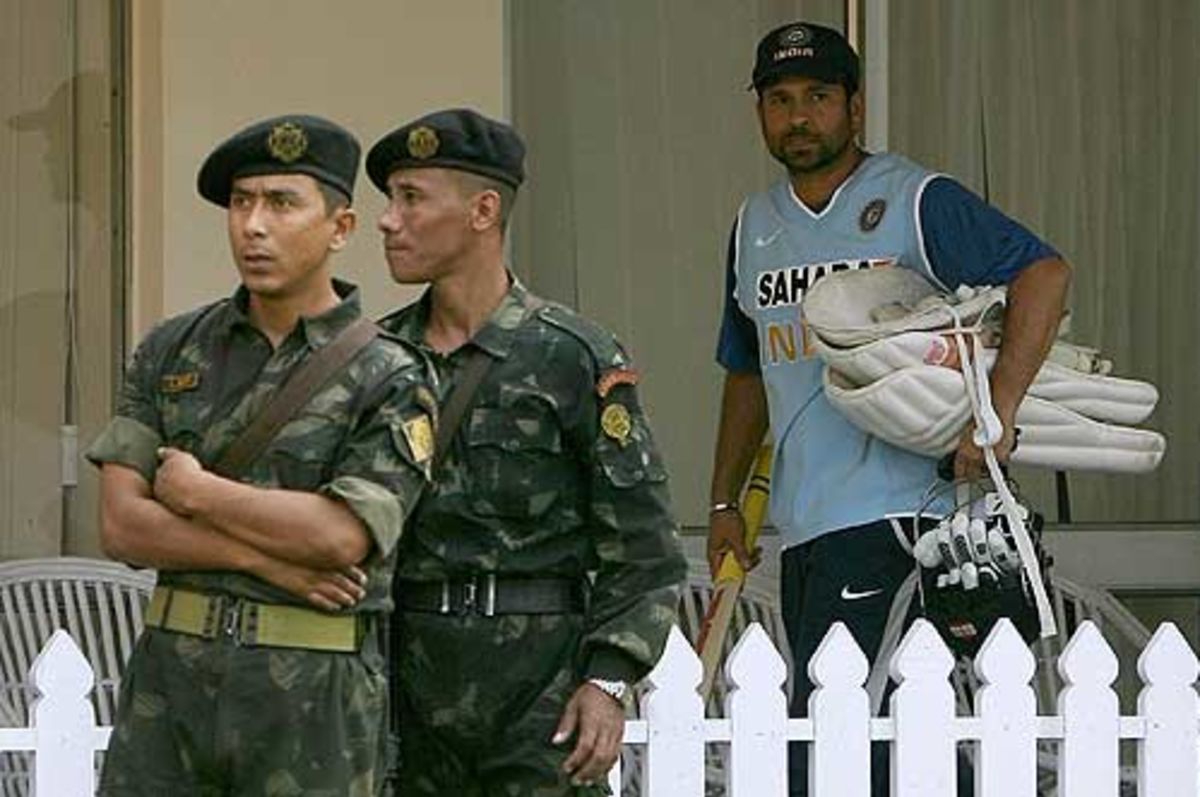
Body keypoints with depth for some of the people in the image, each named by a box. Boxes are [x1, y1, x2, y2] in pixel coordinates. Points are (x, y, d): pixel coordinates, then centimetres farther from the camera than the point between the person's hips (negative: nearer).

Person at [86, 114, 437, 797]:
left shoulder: (392, 381, -4)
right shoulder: (169, 353, 8)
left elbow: (342, 537, -18)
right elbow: (123, 527, 0)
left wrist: (194, 490, -7)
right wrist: (267, 559, -12)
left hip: (315, 696, -3)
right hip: (170, 680, 4)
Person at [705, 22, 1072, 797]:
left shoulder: (917, 202, -4)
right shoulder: (755, 225, 17)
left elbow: (1043, 273, -13)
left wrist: (998, 410, -23)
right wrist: (725, 504, 24)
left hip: (887, 519, -7)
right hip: (801, 526, 7)